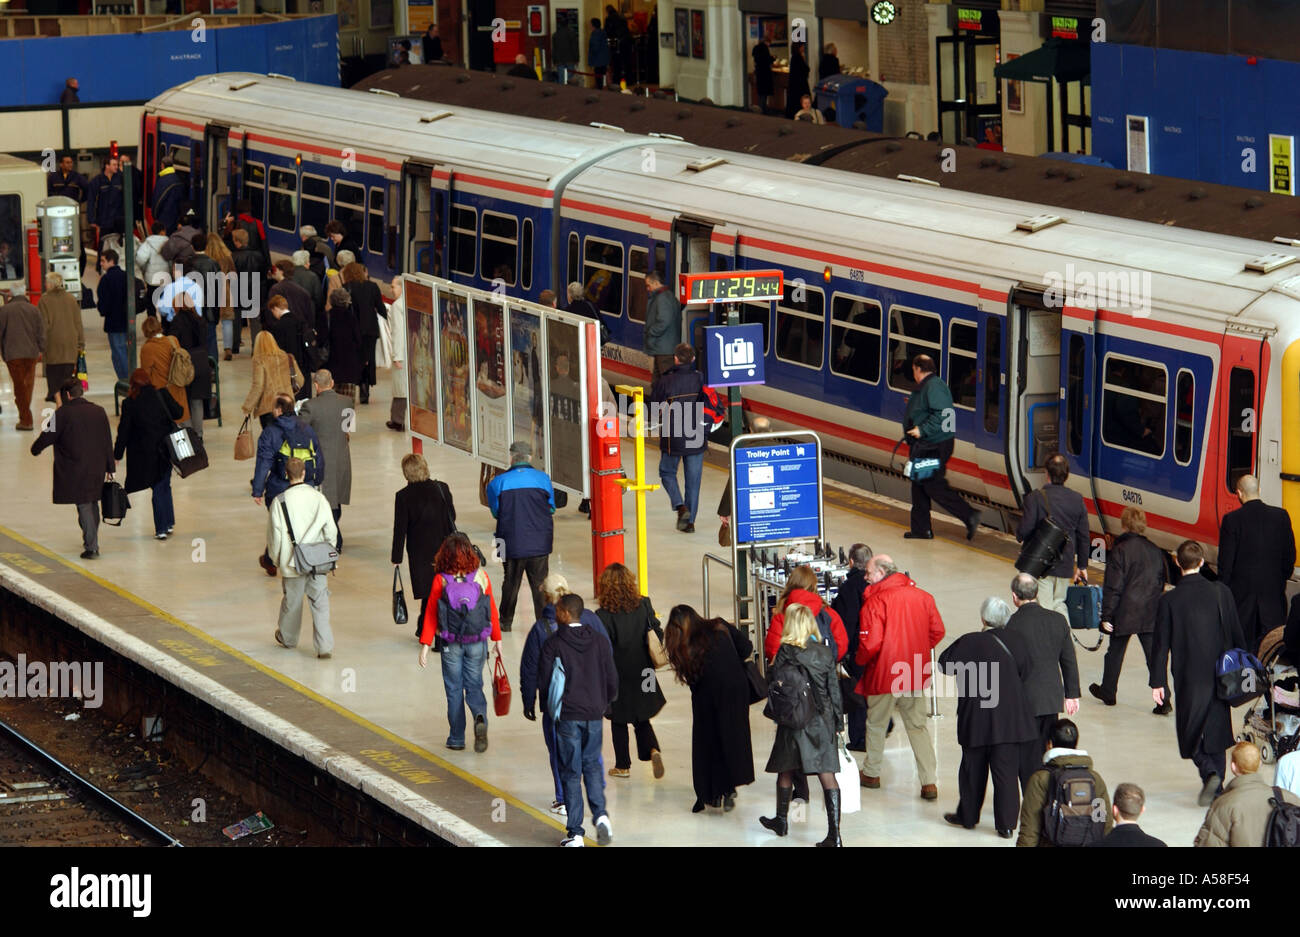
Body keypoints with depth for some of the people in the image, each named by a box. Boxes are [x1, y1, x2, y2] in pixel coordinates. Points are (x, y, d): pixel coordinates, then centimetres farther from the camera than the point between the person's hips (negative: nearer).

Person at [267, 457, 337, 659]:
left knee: (291, 601, 17)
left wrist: (275, 558, 10)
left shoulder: (280, 501, -11)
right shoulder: (318, 498, -4)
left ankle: (287, 638, 38)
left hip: (292, 563, -1)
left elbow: (275, 534, -6)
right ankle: (324, 646, -6)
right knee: (320, 603, 3)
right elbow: (331, 531, 0)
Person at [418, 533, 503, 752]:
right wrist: (497, 639, 12)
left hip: (451, 644, -1)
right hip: (477, 643, 1)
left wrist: (425, 644, -1)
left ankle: (457, 739, 15)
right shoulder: (481, 577, -7)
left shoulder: (440, 581, -11)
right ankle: (480, 718, -17)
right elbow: (492, 610, 1)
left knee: (454, 689, 11)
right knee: (474, 685, 12)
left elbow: (431, 614, -7)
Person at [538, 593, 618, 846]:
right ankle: (601, 814, -4)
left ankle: (575, 833, 2)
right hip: (593, 715, 3)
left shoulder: (553, 644, -9)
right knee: (592, 765, 18)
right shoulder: (598, 642, 3)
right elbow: (612, 680, 6)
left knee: (570, 772, 3)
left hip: (567, 717, -3)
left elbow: (544, 682, -7)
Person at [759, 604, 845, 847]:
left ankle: (781, 821, 31)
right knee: (826, 773, -2)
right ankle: (834, 832, -9)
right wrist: (838, 722, 13)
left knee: (785, 771, 16)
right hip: (823, 719, 3)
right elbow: (834, 690, 6)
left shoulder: (786, 652, -10)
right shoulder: (825, 652, 1)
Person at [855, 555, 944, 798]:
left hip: (884, 675, -5)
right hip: (915, 676, 5)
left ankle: (871, 773, 30)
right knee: (917, 726, 10)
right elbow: (937, 631, 6)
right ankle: (929, 782, 3)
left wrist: (860, 660, -1)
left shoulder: (876, 601, -16)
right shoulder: (923, 596, 2)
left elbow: (871, 642, -21)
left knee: (876, 724, 15)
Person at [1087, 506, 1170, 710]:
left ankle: (1107, 691, 30)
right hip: (1151, 613, 3)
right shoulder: (1156, 551, 4)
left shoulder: (1119, 550, -12)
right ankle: (1164, 699, -7)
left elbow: (1113, 588, -12)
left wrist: (1106, 615, -7)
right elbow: (1163, 581, 13)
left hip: (1125, 612, -3)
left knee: (1115, 652, 16)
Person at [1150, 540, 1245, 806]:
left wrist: (1157, 681, -1)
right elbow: (1236, 634, 1)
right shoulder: (1221, 592, -5)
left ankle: (1210, 772, -15)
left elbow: (1161, 643, -7)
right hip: (1220, 673, 2)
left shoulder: (1169, 600, -10)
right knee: (1216, 729, 14)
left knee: (1190, 730, 9)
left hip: (1188, 677, -2)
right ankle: (1216, 787, 18)